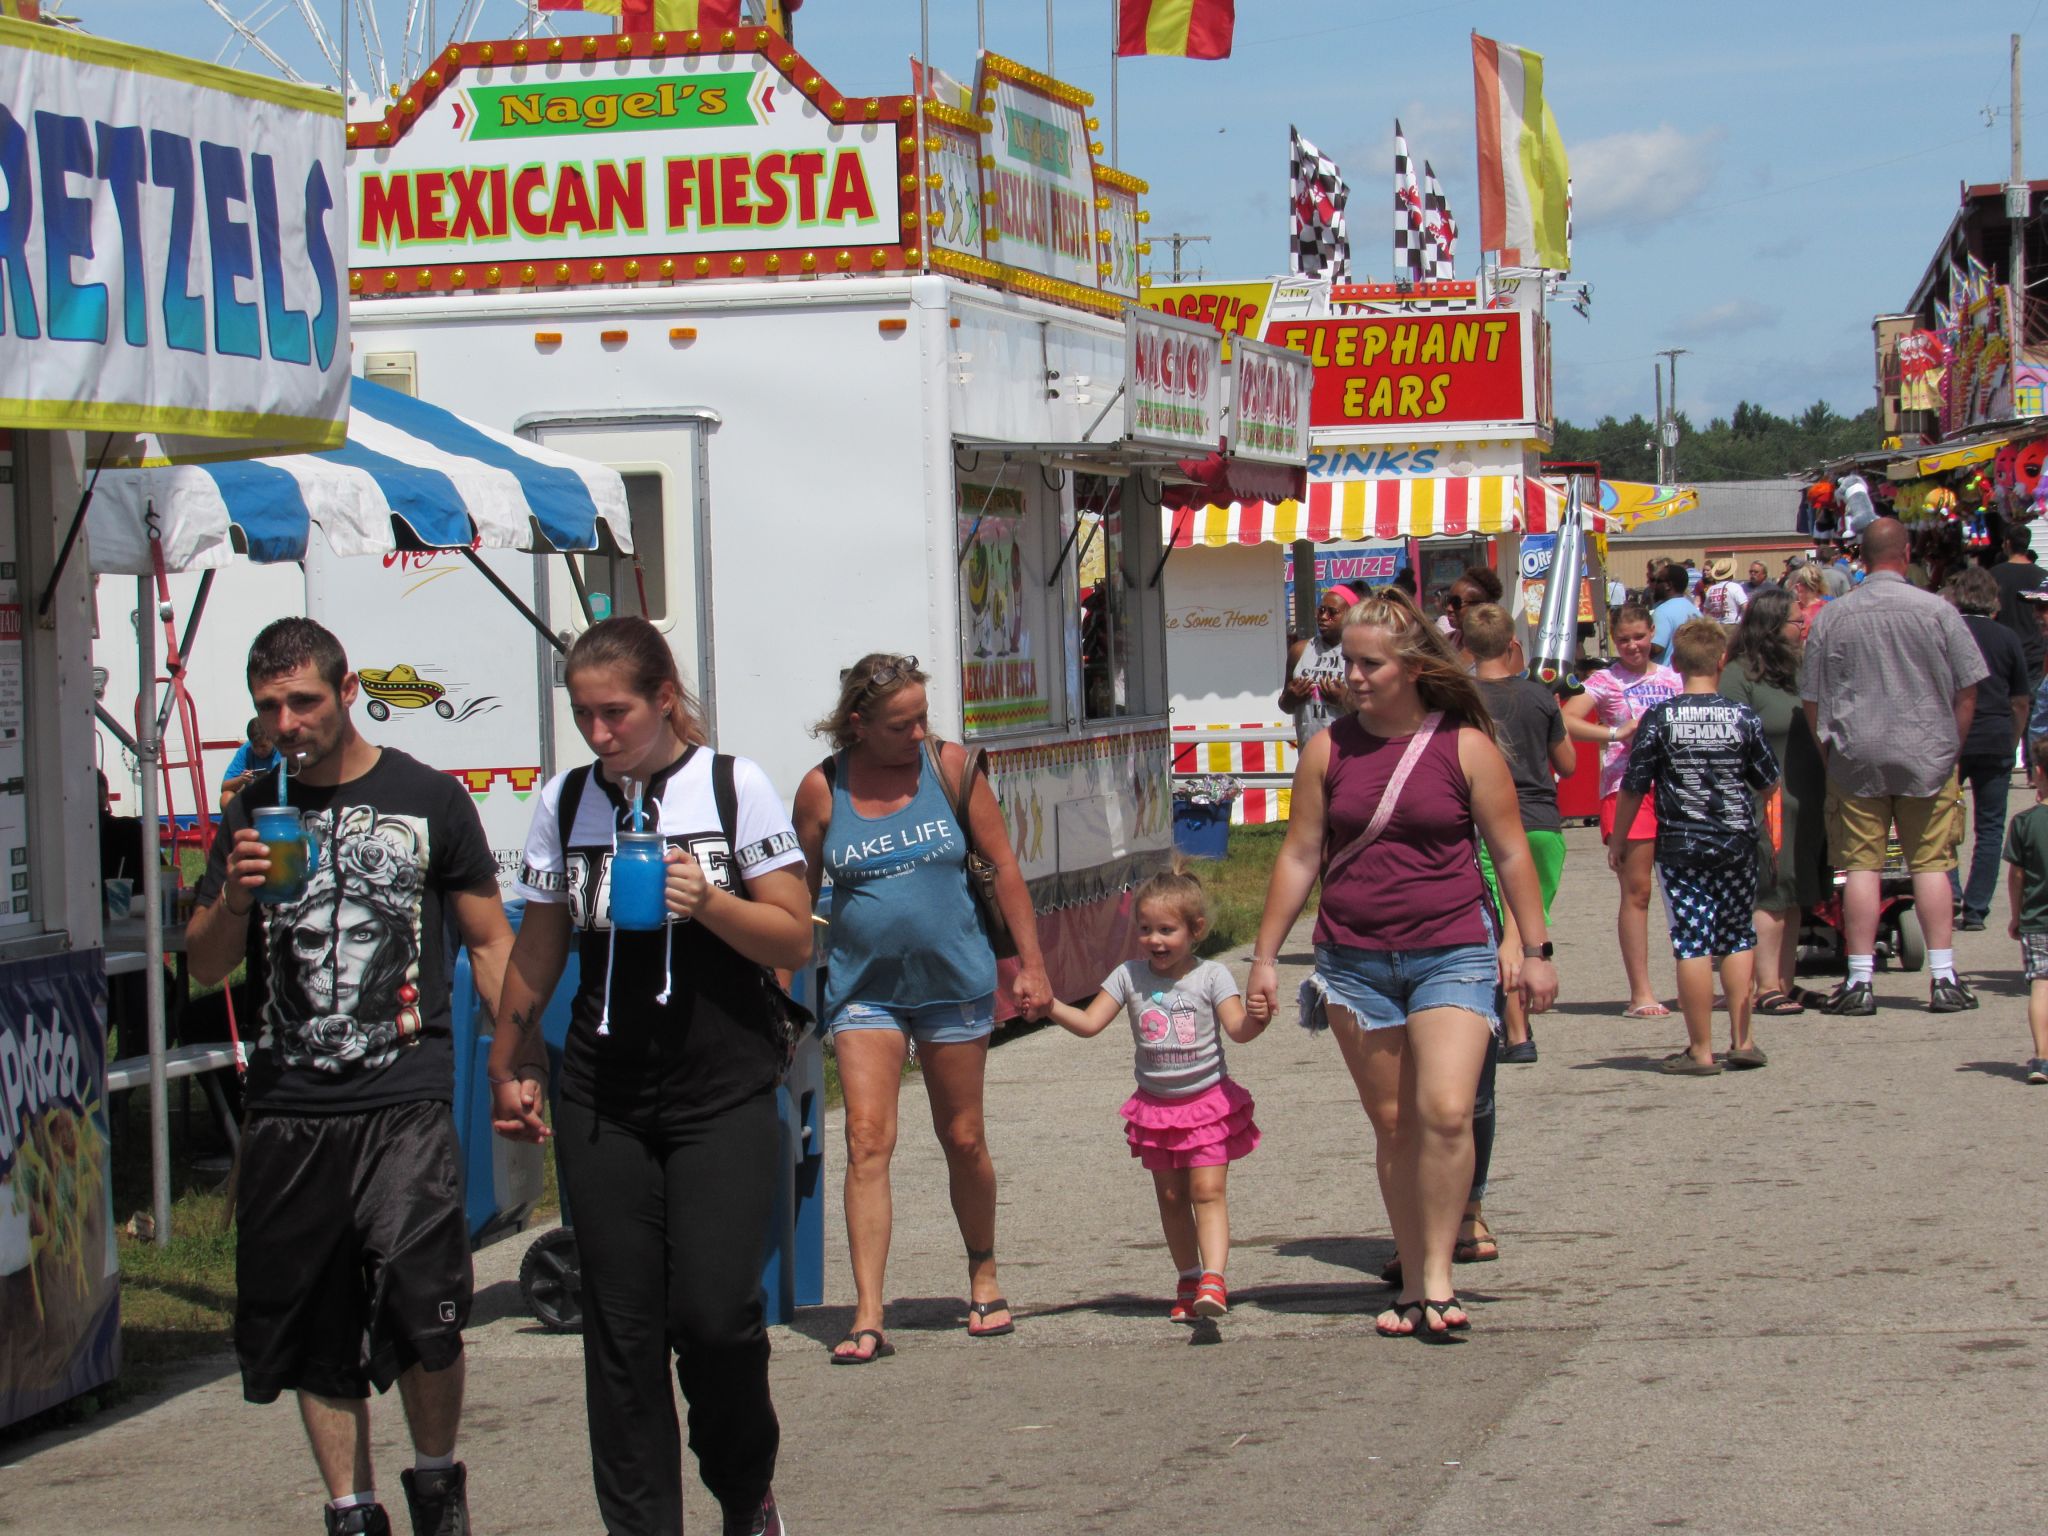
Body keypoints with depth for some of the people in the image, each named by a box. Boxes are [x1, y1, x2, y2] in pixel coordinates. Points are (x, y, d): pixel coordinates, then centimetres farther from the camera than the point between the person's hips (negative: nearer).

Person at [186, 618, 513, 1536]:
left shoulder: (426, 799, 6)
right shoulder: (253, 814, 12)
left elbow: (489, 942, 12)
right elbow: (205, 969, 11)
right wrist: (234, 898, -10)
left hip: (405, 1099, -3)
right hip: (288, 1108, 3)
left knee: (421, 1300, -18)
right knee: (314, 1330, 5)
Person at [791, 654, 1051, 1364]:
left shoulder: (951, 767, -5)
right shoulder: (822, 789, -5)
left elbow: (1003, 866, 2)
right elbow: (798, 894, 4)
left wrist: (1030, 964, 0)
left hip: (955, 980, 1)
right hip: (864, 986, 0)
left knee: (963, 1140, 10)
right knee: (867, 1140, -11)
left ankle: (984, 1279, 32)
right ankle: (867, 1316, -12)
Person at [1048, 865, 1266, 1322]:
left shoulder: (1211, 977, -8)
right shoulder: (1129, 977, -1)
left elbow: (1237, 1028, -17)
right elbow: (1088, 1023, -3)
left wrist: (1257, 1018, -39)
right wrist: (1049, 1004, -19)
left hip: (1208, 1101, -4)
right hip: (1155, 1107, 4)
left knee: (1208, 1191, -12)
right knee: (1170, 1196, 9)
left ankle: (1213, 1280, -19)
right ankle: (1188, 1279, 20)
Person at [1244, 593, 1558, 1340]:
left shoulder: (1466, 747, -2)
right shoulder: (1328, 750, 4)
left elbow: (1510, 852, 3)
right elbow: (1299, 855, 8)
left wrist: (1536, 950, 1)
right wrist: (1265, 957, 7)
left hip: (1452, 954, -3)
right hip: (1355, 961, 3)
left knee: (1446, 1112, -16)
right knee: (1392, 1123, 7)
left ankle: (1439, 1276, -6)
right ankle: (1413, 1283, 15)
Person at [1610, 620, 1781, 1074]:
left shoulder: (1659, 719, -7)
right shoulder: (1743, 717, -3)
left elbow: (1634, 788, -4)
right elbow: (1769, 781, 8)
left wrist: (1617, 841, 9)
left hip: (1680, 847, -2)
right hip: (1737, 842, 2)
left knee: (1692, 943, -1)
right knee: (1738, 938, 14)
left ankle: (1701, 1050, -1)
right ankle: (1741, 1039, 14)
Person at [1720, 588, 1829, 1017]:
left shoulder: (1794, 671, 17)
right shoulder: (1738, 676, -9)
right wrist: (1758, 787, -20)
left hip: (1805, 803, 8)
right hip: (1766, 802, -8)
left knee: (1793, 897, 10)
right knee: (1769, 895, -7)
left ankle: (1786, 983, 15)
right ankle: (1767, 990, -6)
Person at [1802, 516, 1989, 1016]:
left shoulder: (1832, 616, -2)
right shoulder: (1937, 611, -4)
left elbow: (1811, 701, 2)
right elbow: (1967, 693, 0)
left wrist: (1830, 755, 13)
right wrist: (1950, 748, 12)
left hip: (1856, 756, 0)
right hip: (1927, 757, 0)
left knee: (1861, 866, 3)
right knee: (1931, 864, 5)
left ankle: (1860, 980, 2)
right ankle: (1944, 979, 4)